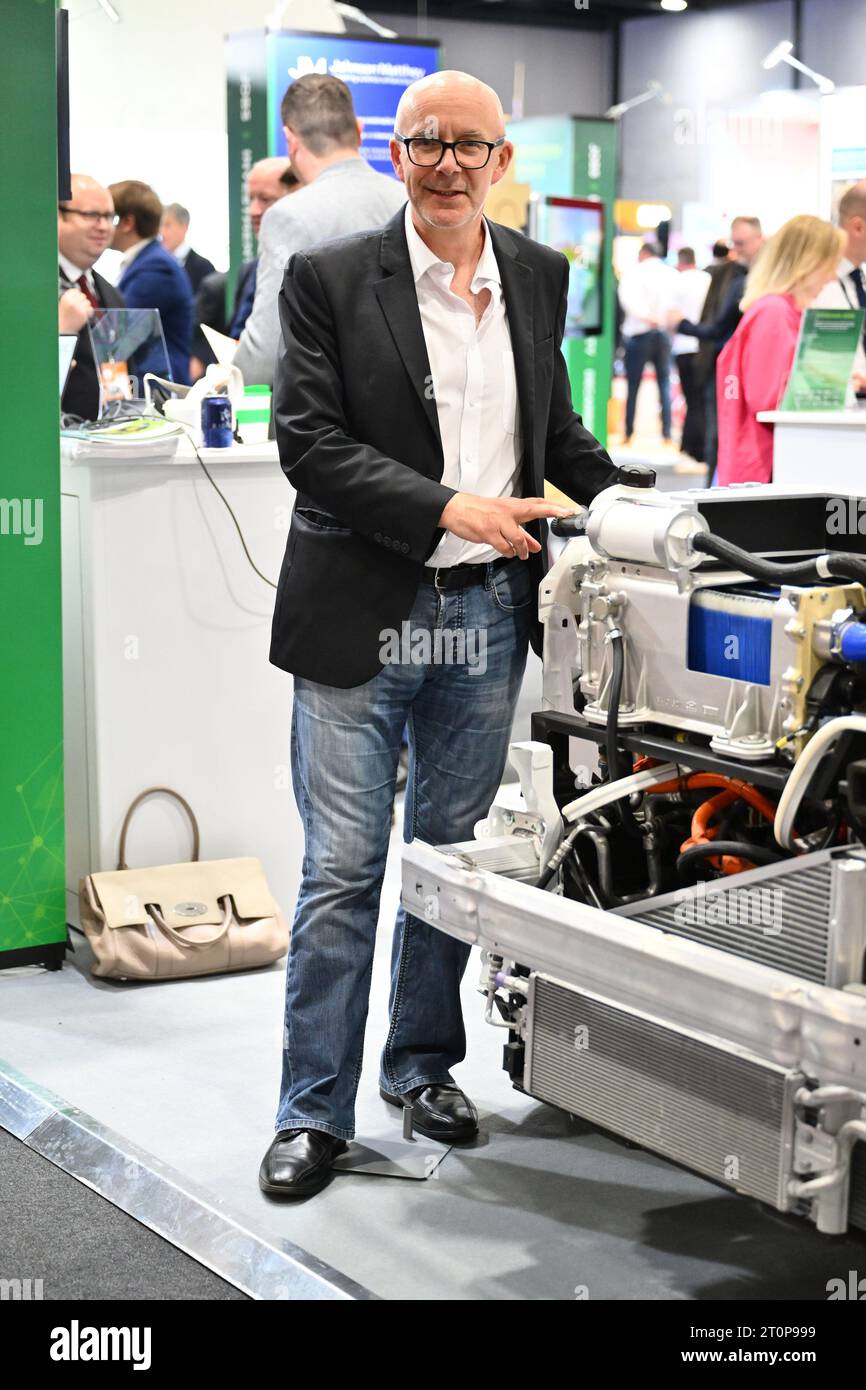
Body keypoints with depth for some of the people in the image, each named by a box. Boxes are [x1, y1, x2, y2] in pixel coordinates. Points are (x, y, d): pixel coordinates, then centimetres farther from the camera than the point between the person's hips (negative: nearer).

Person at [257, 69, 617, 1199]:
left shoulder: (539, 278, 9)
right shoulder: (329, 279, -6)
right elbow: (310, 441, -13)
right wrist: (448, 508, -20)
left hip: (487, 616, 4)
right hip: (361, 616, -4)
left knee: (453, 856, 15)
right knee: (343, 871, 0)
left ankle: (423, 1062, 31)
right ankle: (314, 1109, 11)